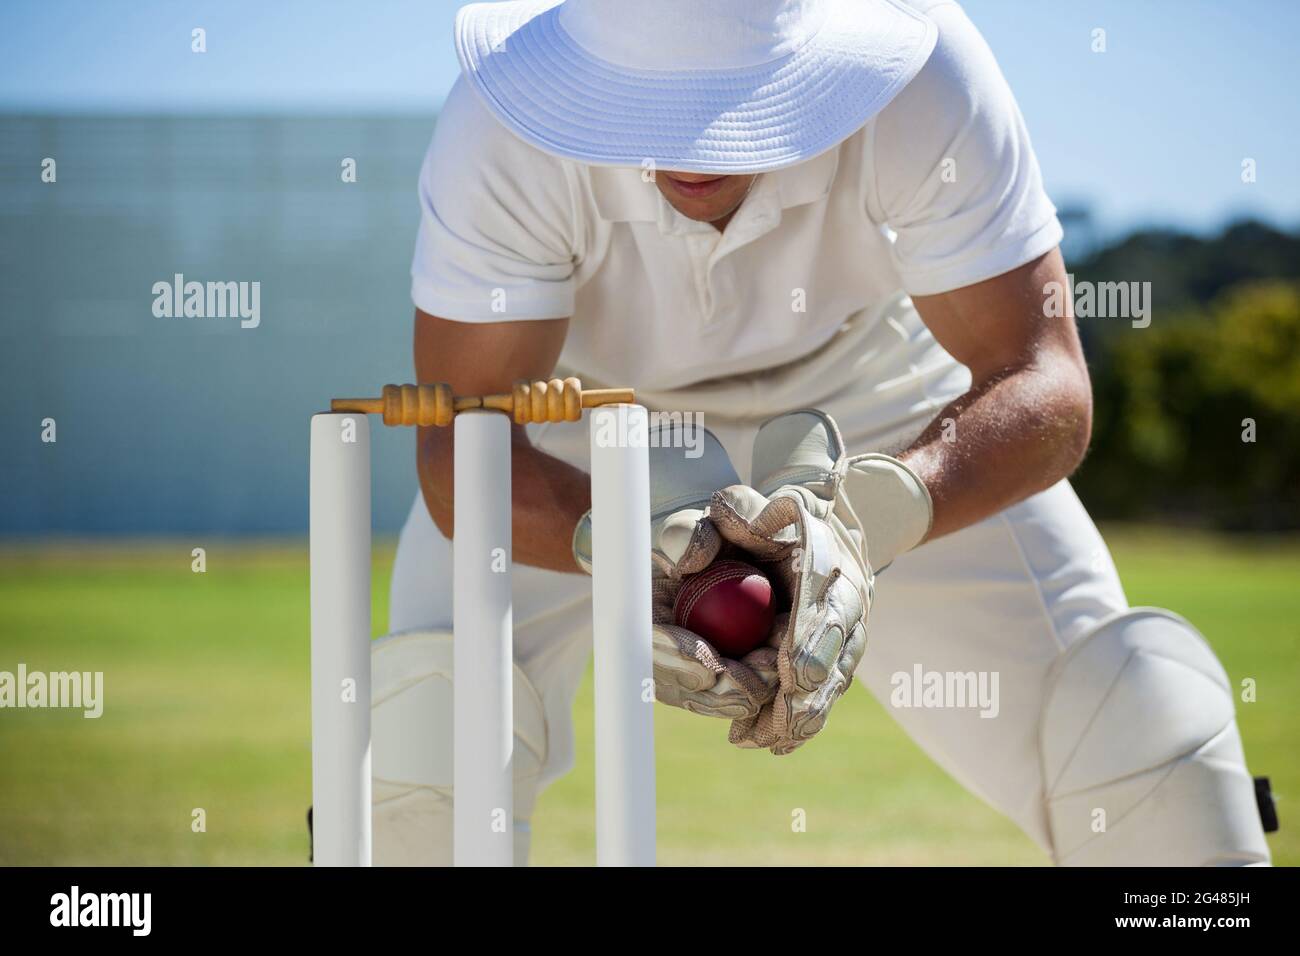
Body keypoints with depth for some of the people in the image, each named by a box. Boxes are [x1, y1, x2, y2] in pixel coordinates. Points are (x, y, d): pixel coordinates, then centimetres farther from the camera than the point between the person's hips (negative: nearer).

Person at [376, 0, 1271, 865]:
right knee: (434, 739, -22)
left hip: (858, 373, 0)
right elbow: (459, 452, -34)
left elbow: (1045, 388, -34)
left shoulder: (928, 81, -35)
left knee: (1135, 737, -14)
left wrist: (866, 513, -53)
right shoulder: (504, 133, -35)